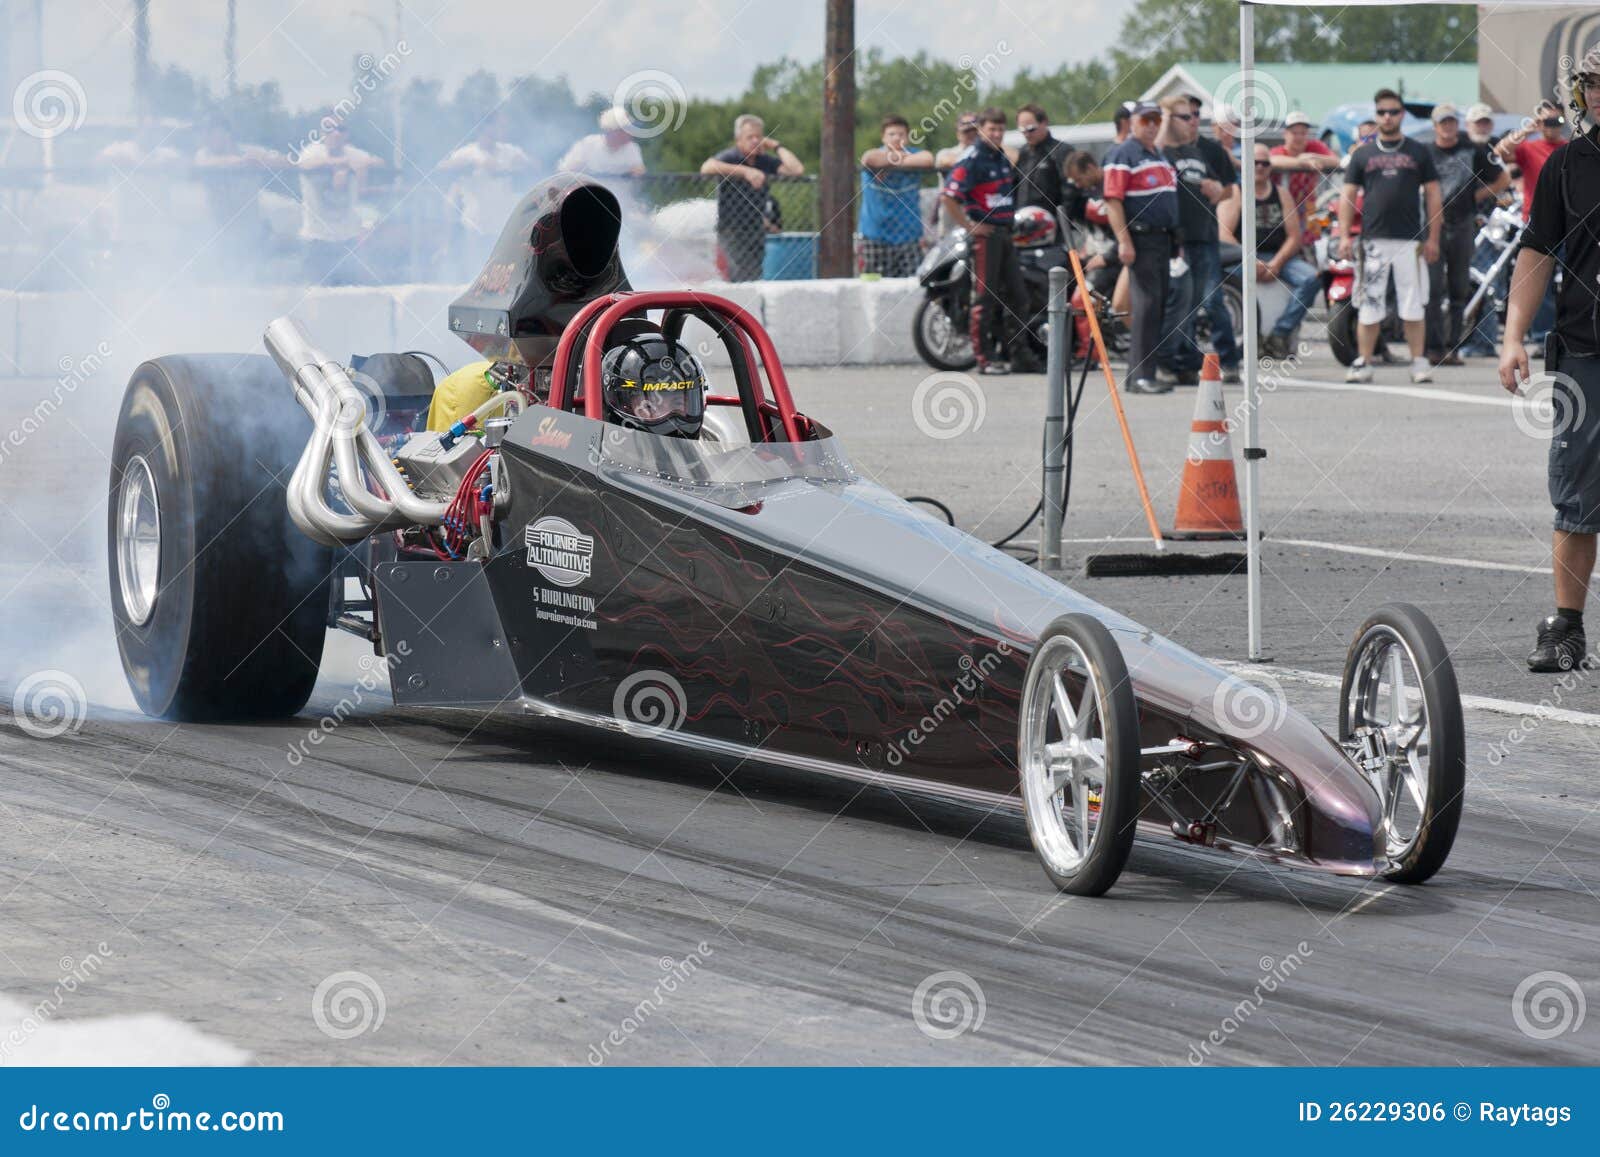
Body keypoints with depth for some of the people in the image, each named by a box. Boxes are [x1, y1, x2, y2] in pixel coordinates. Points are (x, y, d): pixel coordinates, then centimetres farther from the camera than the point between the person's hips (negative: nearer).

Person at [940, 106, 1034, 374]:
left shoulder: (1003, 158, 14)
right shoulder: (972, 158, -13)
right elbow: (949, 196, -20)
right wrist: (970, 226, -16)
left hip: (1005, 232, 8)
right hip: (984, 233, -8)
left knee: (1014, 292, 10)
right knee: (985, 296, -7)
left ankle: (1018, 354, 17)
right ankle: (985, 358, -5)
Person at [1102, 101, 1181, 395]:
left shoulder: (1161, 158, 22)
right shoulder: (1123, 155, -6)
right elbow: (1113, 200, -14)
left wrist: (1175, 241, 23)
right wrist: (1124, 241, -22)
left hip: (1163, 239, 9)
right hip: (1141, 239, -9)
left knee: (1161, 304, 8)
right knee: (1146, 303, -14)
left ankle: (1141, 374, 12)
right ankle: (1140, 376, -15)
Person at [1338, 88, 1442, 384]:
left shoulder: (1419, 152, 10)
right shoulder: (1362, 154, 12)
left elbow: (1433, 195, 8)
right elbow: (1348, 195, 10)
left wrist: (1433, 238, 1)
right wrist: (1344, 235, -1)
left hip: (1411, 239, 0)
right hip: (1373, 239, 0)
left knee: (1413, 305, 0)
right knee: (1370, 305, 0)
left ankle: (1419, 362, 6)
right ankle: (1364, 363, 4)